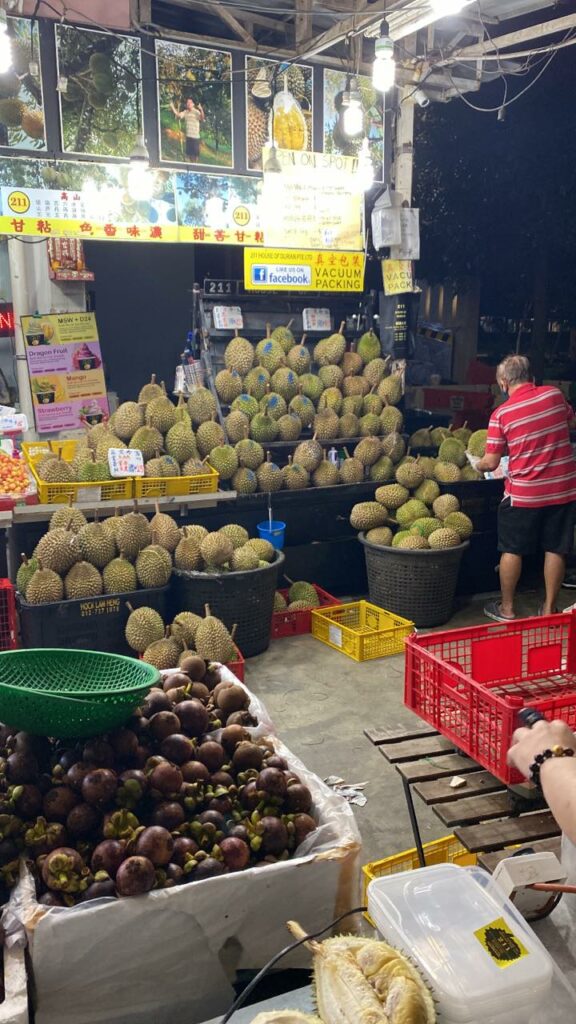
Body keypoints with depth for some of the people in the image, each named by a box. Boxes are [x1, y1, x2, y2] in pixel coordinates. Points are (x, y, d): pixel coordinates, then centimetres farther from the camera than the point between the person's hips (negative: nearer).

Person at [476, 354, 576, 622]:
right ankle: (549, 608, 21)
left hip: (523, 493, -3)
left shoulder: (501, 414, -11)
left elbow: (491, 463, -9)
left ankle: (506, 608, 21)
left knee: (512, 550, 11)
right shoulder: (554, 395, -1)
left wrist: (479, 465, 12)